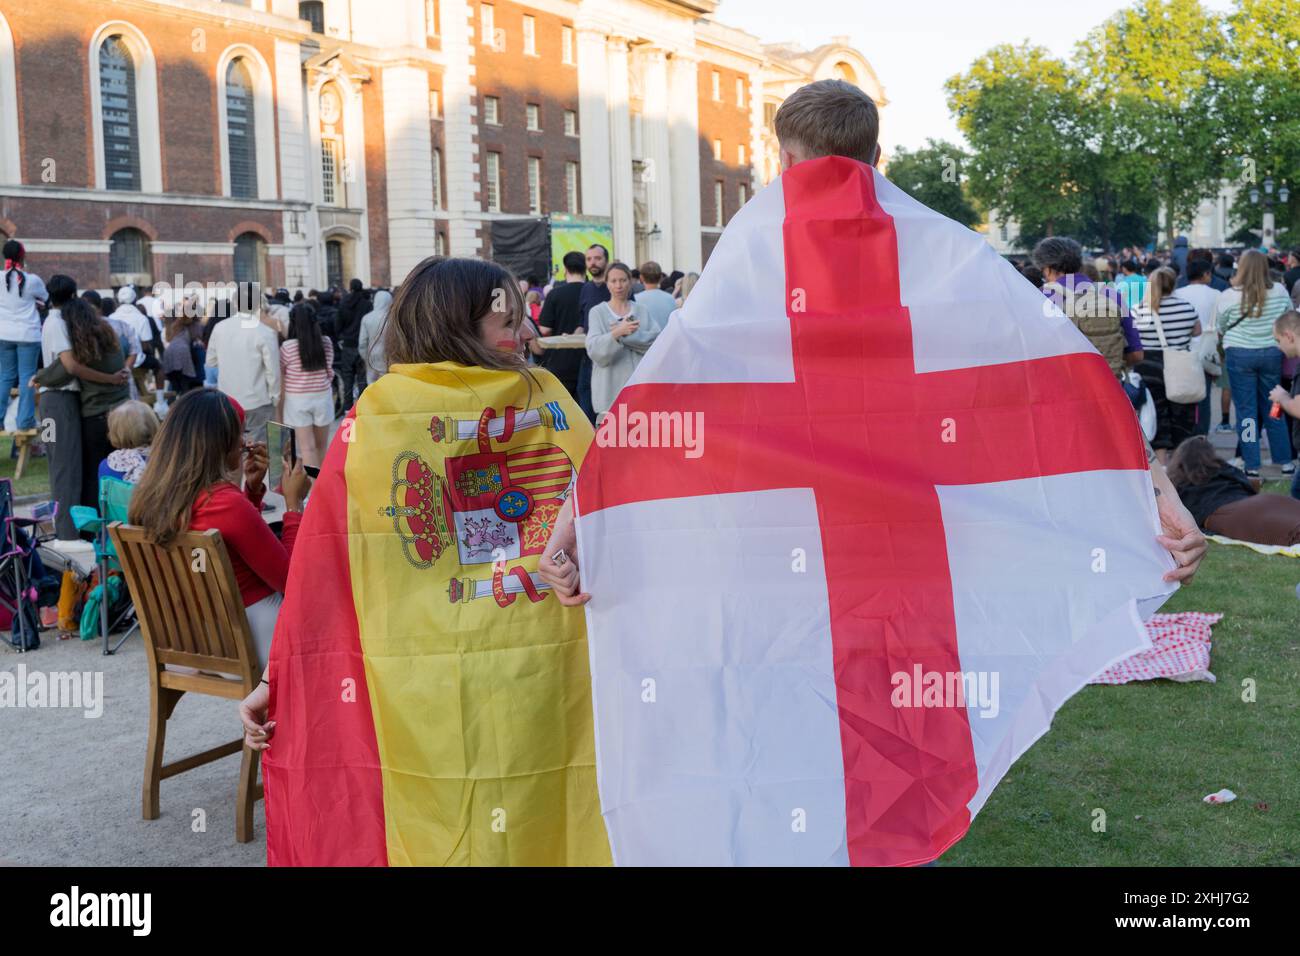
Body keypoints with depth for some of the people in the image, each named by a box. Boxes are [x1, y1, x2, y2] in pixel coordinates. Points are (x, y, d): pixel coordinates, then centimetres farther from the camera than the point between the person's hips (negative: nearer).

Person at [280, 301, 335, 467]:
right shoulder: (326, 343, -5)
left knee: (307, 447, 0)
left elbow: (280, 375, -1)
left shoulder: (287, 347, -13)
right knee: (321, 445, 16)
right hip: (322, 397, 3)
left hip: (297, 399, -3)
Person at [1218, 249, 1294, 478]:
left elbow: (1221, 327, 2)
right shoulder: (1279, 291, -4)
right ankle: (1285, 462, 19)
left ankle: (1252, 466, 4)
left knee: (1246, 410, 5)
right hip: (1272, 353, 3)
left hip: (1239, 354, -2)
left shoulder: (1229, 296, -11)